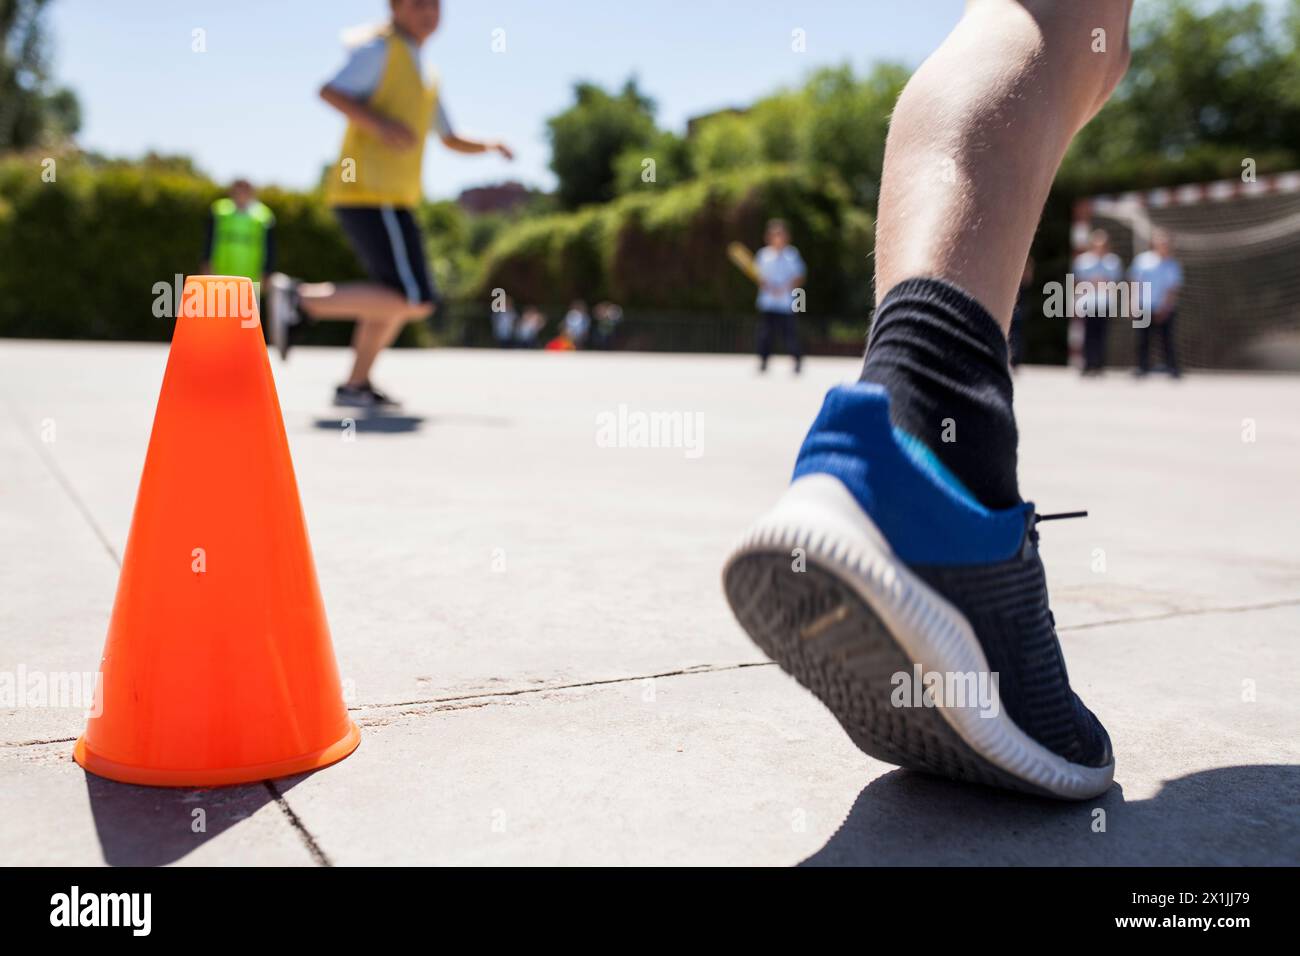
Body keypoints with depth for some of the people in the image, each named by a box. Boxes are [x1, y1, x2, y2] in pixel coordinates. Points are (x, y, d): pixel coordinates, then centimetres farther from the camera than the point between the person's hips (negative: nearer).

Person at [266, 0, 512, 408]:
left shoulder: (425, 77, 24)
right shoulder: (381, 48, -2)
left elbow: (450, 140, 29)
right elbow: (329, 91, -14)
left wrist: (487, 145, 10)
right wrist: (376, 122, -28)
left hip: (390, 200, 10)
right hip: (371, 195, -10)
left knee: (395, 297, 18)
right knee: (414, 302, -16)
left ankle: (355, 385, 22)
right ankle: (301, 298, -12)